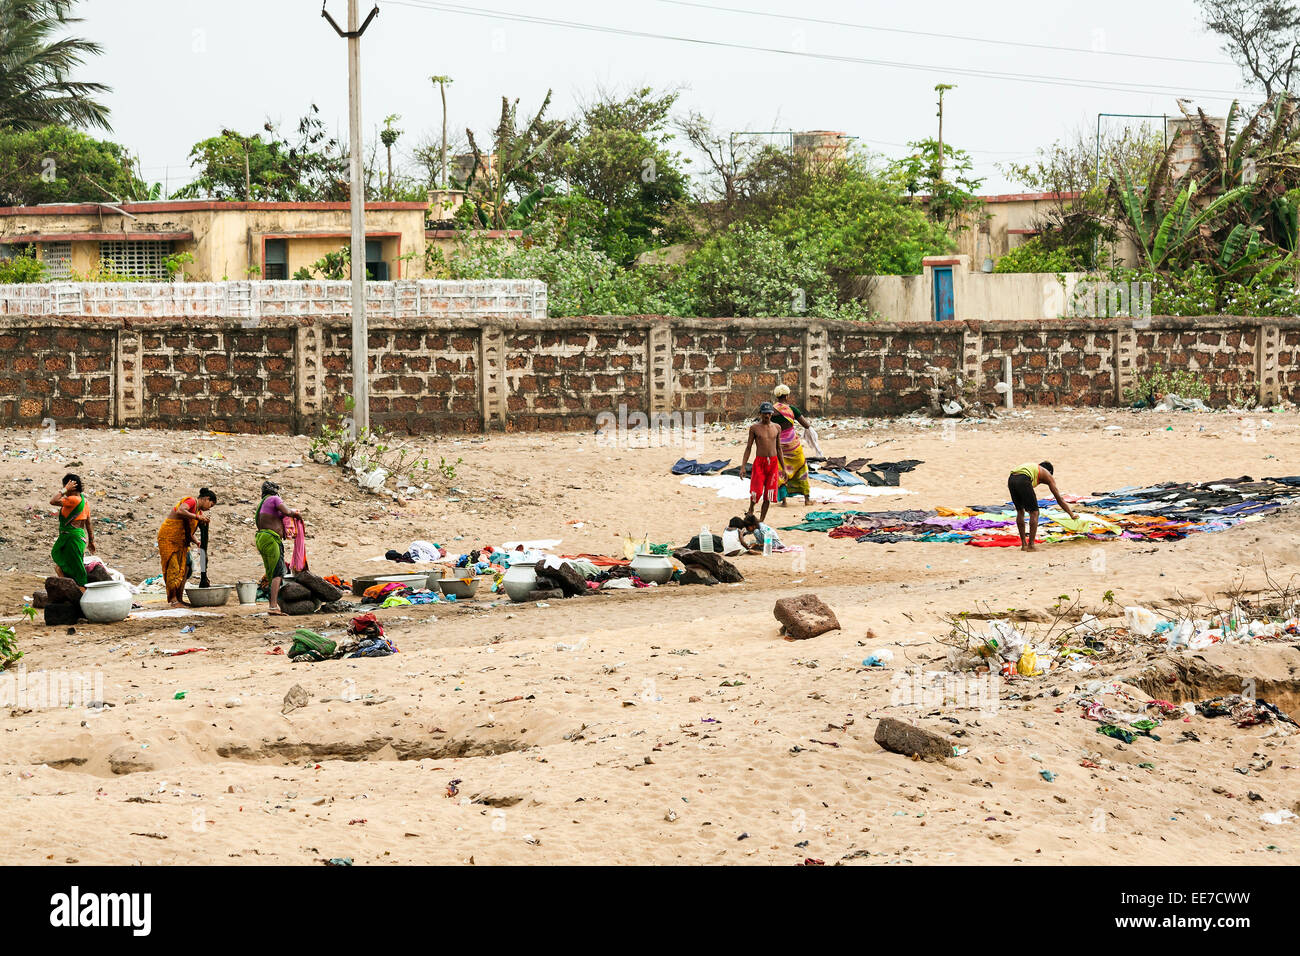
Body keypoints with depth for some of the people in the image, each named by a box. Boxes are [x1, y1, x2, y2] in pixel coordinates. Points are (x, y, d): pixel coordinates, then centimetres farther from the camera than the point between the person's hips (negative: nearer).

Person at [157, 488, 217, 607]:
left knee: (183, 569, 7)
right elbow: (180, 511, -33)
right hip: (169, 538, -10)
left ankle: (179, 599, 10)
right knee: (173, 568, -9)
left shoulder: (199, 511, 15)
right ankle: (173, 599, -7)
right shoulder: (191, 502, -12)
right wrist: (197, 517, -29)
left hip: (180, 541, 10)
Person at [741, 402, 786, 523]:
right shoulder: (754, 428, 0)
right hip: (759, 462, -3)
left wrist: (783, 468, 15)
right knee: (756, 492, -11)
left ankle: (761, 520, 9)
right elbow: (748, 447, 3)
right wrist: (743, 466, -4)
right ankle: (751, 510, 19)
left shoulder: (776, 427, 9)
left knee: (768, 495, 0)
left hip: (773, 462, 3)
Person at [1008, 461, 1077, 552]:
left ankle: (1023, 544, 24)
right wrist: (1072, 515, 29)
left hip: (1011, 479, 6)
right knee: (1034, 513, 7)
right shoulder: (1047, 475, 24)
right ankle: (1031, 545, 5)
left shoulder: (1033, 467, 41)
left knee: (1020, 511, 22)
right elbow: (1059, 499, 23)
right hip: (1023, 481, -6)